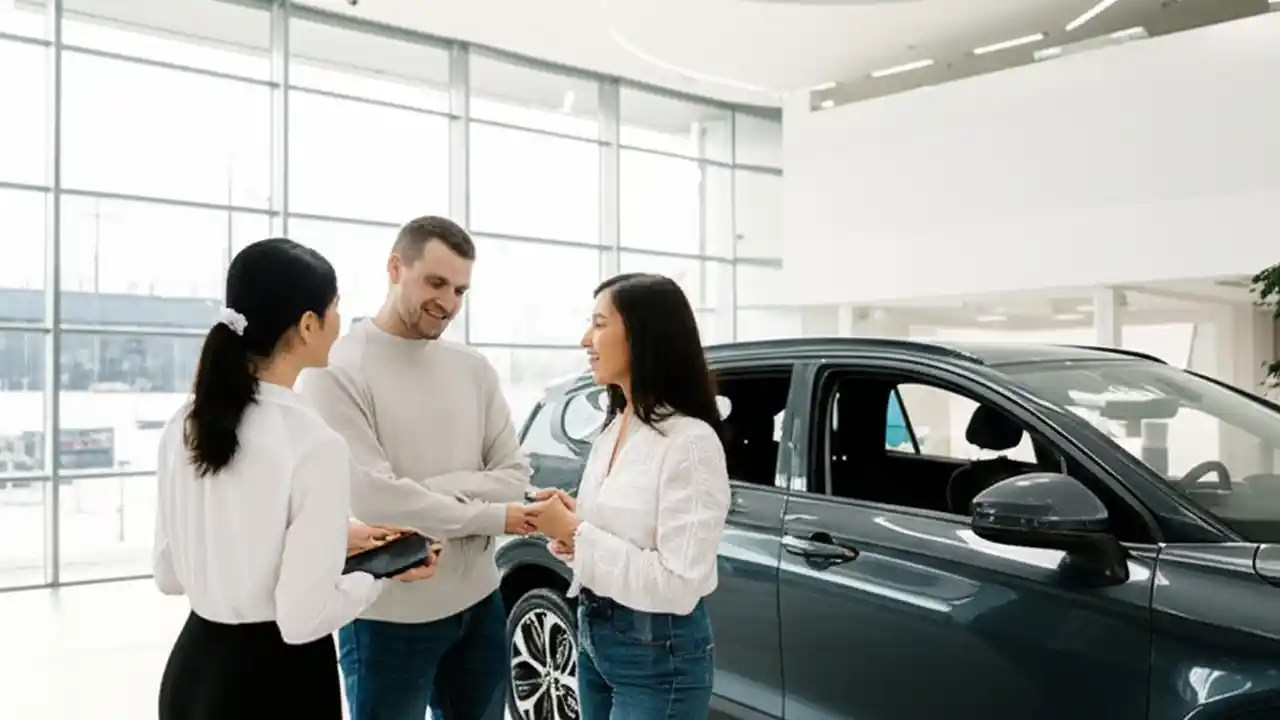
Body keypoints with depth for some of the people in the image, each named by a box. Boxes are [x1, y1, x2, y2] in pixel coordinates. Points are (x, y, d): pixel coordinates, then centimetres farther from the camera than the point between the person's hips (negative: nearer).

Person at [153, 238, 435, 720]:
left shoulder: (184, 425, -1)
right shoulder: (313, 444, -22)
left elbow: (169, 574, 9)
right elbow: (303, 618, -22)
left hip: (192, 669, 7)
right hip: (276, 680, -6)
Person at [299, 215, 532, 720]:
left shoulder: (474, 369, 6)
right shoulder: (339, 369, -12)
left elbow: (514, 477, 1)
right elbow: (373, 497, -20)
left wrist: (431, 492, -16)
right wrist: (489, 517, -13)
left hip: (479, 602, 6)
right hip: (389, 615, -5)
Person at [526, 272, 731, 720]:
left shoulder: (690, 441, -20)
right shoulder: (611, 428, 4)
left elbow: (677, 586, -24)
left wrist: (576, 532, -20)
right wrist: (569, 529, -4)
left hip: (658, 655, -7)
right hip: (593, 636, 8)